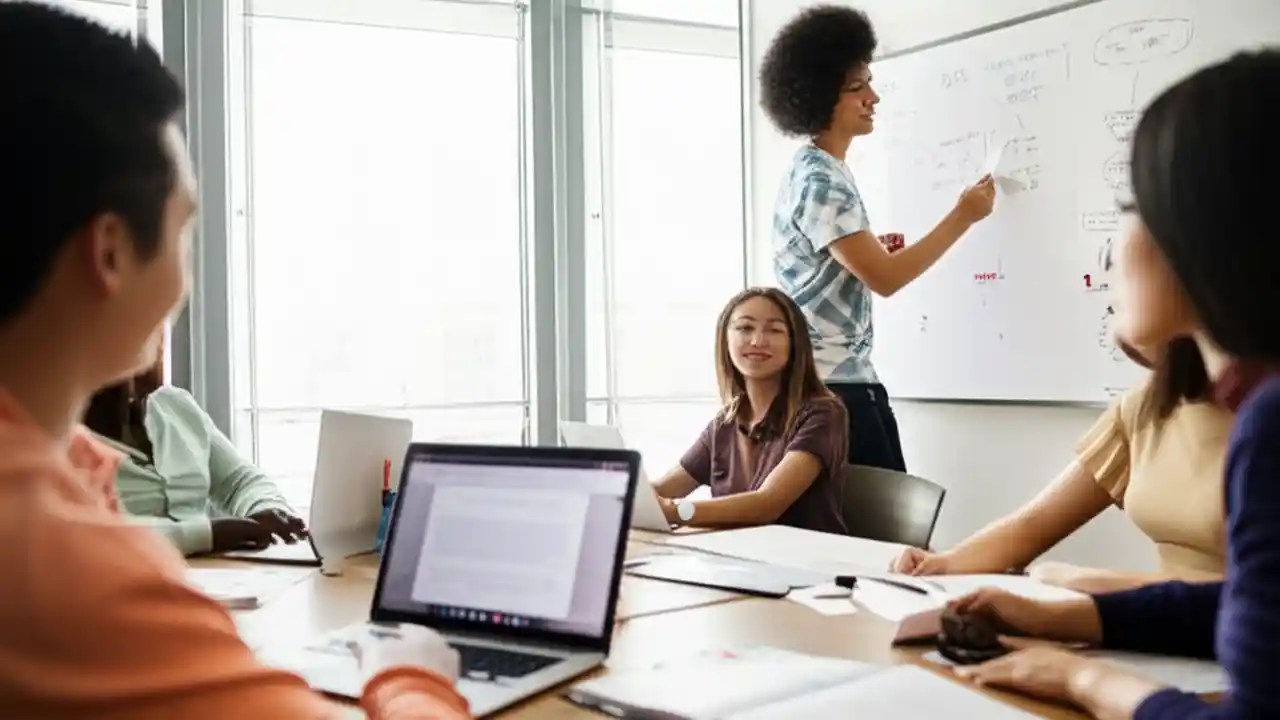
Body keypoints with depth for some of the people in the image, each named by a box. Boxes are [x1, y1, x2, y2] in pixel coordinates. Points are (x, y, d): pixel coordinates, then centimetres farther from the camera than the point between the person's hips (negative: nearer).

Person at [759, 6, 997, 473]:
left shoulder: (823, 173, 14)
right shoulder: (818, 181, -17)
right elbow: (883, 278, -21)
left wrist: (876, 251, 8)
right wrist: (963, 217, -13)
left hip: (851, 375, 10)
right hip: (829, 383, -10)